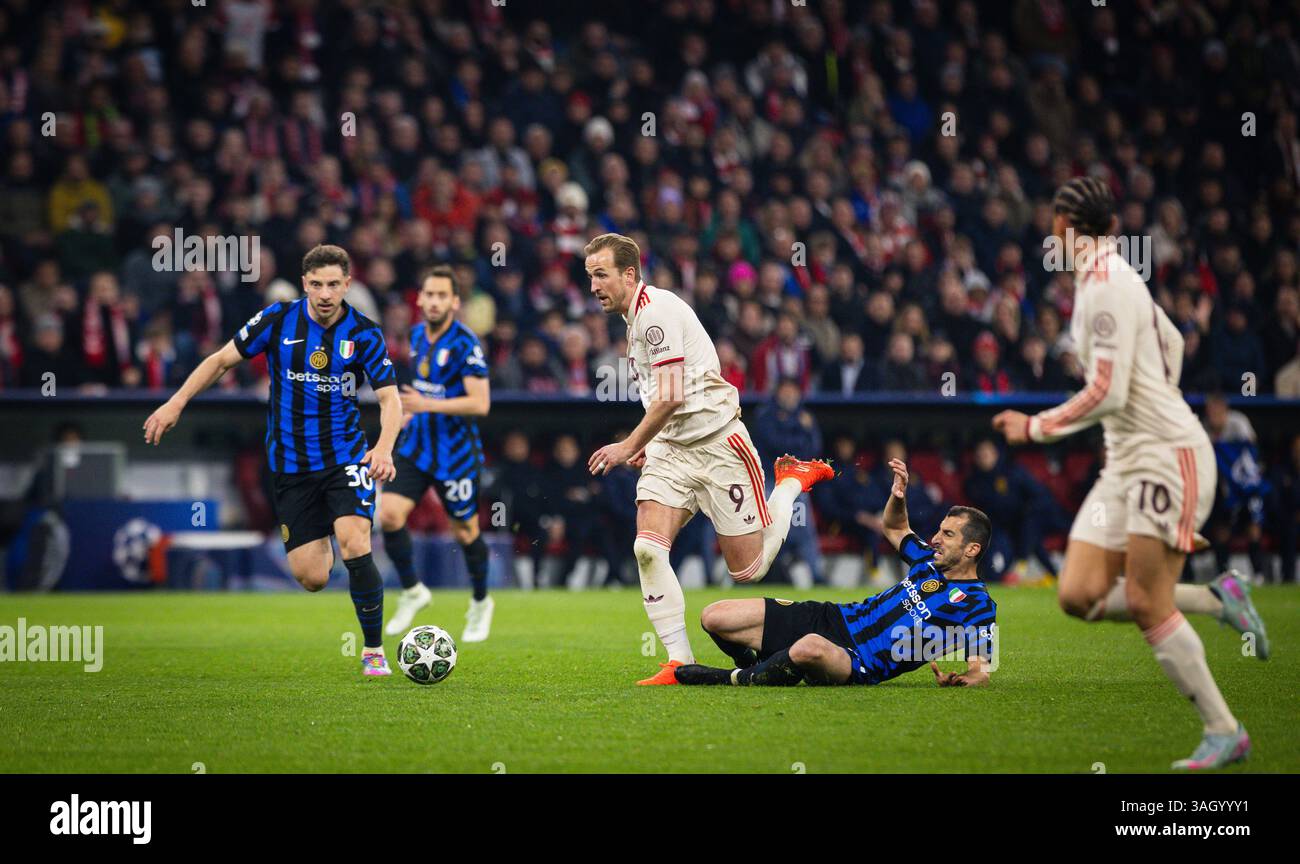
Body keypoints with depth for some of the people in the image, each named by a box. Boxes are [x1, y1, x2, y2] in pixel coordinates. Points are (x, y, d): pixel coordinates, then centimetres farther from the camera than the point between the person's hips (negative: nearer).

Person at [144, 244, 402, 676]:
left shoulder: (365, 334, -7)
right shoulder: (278, 320, -6)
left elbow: (390, 398, -6)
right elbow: (223, 359, 4)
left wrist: (384, 447, -25)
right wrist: (176, 403, -2)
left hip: (345, 456, -1)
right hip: (290, 460, 1)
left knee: (354, 544, -24)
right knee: (311, 577, -4)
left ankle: (374, 649, -7)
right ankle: (322, 548, 36)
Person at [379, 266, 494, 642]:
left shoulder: (465, 343, -17)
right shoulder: (417, 335, 6)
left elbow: (480, 403, -23)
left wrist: (428, 405, -29)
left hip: (456, 453, -5)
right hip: (415, 445, 6)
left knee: (465, 532, 7)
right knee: (389, 514, -13)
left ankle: (481, 603, 31)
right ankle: (411, 591, 6)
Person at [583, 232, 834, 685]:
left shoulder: (655, 309, -17)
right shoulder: (637, 315, 13)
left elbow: (671, 398, -21)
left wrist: (629, 446, -12)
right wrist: (648, 445, 16)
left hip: (717, 443, -8)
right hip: (671, 449, 8)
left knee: (749, 569, 0)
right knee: (648, 548, -15)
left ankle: (792, 481, 26)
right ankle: (679, 662, -12)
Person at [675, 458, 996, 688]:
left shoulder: (978, 606, -6)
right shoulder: (932, 562, 16)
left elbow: (982, 670, -12)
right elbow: (894, 528, 35)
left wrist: (957, 680, -35)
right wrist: (898, 497, 13)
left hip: (859, 665, -8)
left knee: (811, 648, -48)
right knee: (713, 617, -5)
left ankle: (738, 679, -21)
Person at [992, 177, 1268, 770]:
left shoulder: (1106, 288, -17)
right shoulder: (1110, 279, 12)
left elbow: (1107, 394, -22)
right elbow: (1172, 341, 28)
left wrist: (1035, 428, -11)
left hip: (1166, 455, -9)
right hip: (1127, 459, 9)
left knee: (1147, 605, -10)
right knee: (1080, 597, 1)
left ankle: (1224, 732, -1)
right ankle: (1217, 598, 11)